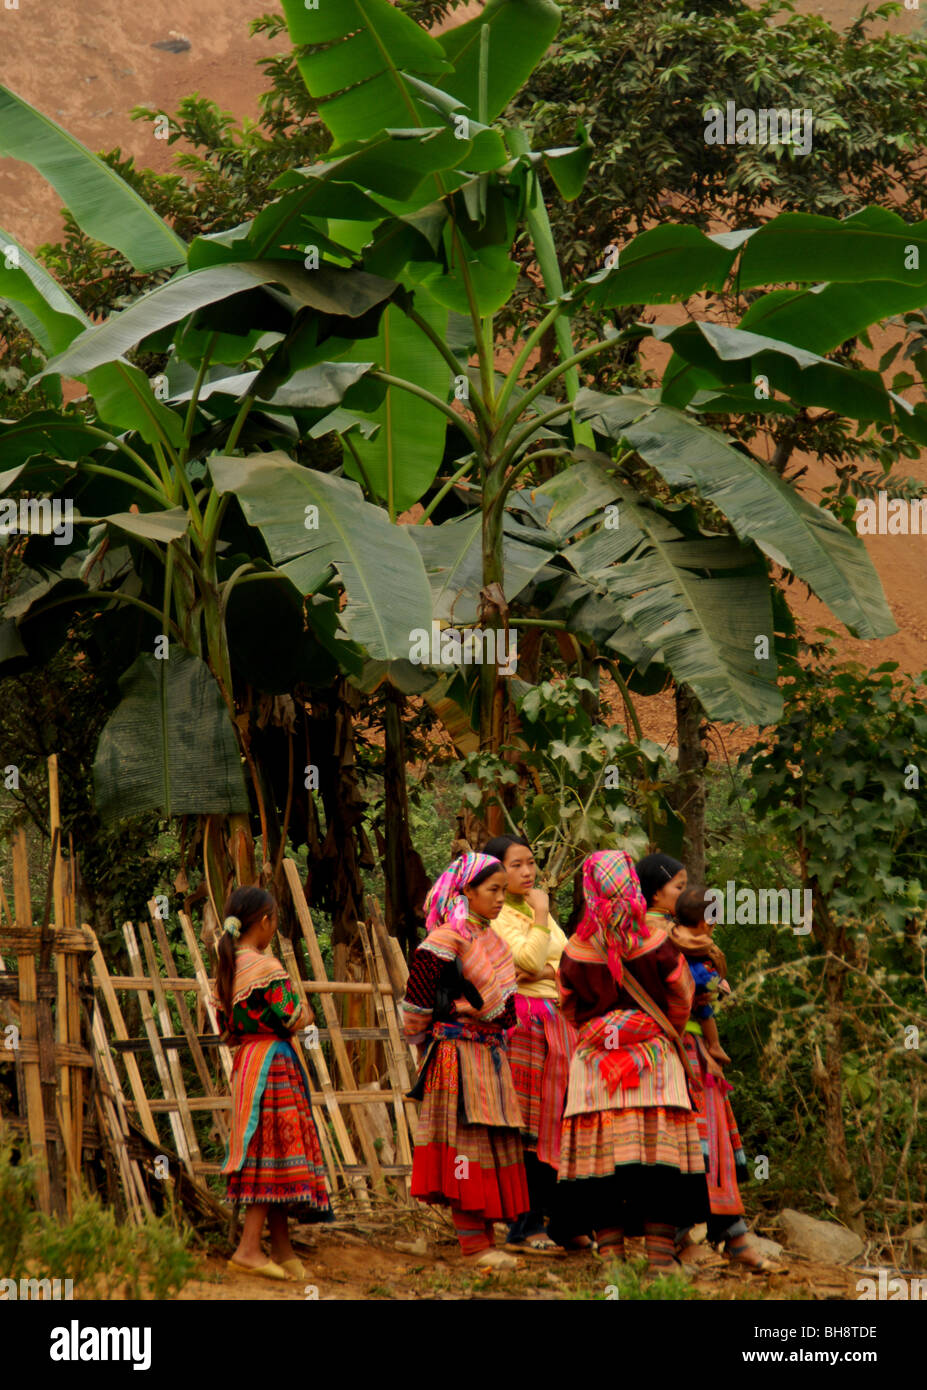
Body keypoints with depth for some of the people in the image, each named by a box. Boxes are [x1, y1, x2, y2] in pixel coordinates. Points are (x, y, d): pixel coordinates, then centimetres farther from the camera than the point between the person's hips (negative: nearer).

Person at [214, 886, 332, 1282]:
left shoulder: (226, 969, 10)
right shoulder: (267, 967, -15)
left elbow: (228, 1032, 13)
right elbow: (292, 1023, -14)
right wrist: (305, 1016, 6)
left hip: (245, 1063, 9)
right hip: (274, 1064, -9)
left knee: (267, 1153, 12)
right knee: (275, 1150, -6)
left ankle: (283, 1249, 16)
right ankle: (249, 1248, -11)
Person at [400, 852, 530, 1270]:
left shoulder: (491, 941, 14)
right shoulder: (445, 943, -13)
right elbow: (418, 999, -15)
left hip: (490, 1057, 9)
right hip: (459, 1058, -9)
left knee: (492, 1146, 8)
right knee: (466, 1144, -7)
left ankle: (483, 1237, 13)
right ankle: (473, 1243, -5)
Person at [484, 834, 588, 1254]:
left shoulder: (540, 910, 20)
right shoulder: (497, 916, -4)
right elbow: (528, 959, -18)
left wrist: (545, 973, -7)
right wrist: (540, 917, -9)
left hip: (557, 1020, 7)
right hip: (525, 1021, -7)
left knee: (556, 1124, 5)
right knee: (529, 1126, -8)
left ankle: (561, 1222, 9)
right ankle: (525, 1227, -6)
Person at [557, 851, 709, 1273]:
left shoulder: (574, 954, -6)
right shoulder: (658, 945, -9)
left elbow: (571, 1010, 8)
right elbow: (681, 1002, 3)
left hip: (594, 1061, 1)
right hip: (655, 1060, -1)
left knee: (599, 1153, 4)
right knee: (658, 1153, 1)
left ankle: (611, 1252, 2)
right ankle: (660, 1253, -2)